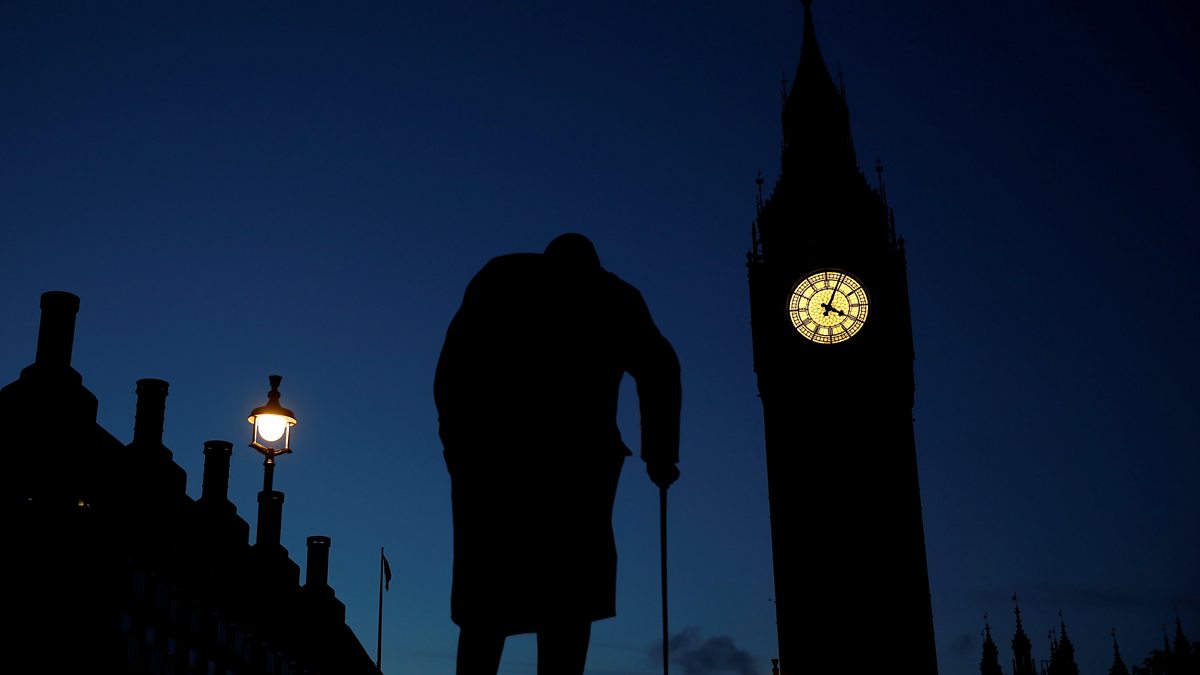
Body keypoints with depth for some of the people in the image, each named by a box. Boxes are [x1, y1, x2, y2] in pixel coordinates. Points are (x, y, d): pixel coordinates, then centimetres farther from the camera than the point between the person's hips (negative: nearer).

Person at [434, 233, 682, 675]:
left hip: (490, 442, 1)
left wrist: (454, 433, 7)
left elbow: (454, 356, 10)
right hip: (577, 451, -1)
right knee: (568, 597, -1)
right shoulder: (614, 294, 24)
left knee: (485, 597, 5)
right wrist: (659, 455, 13)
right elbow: (659, 368, 9)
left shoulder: (501, 275, 25)